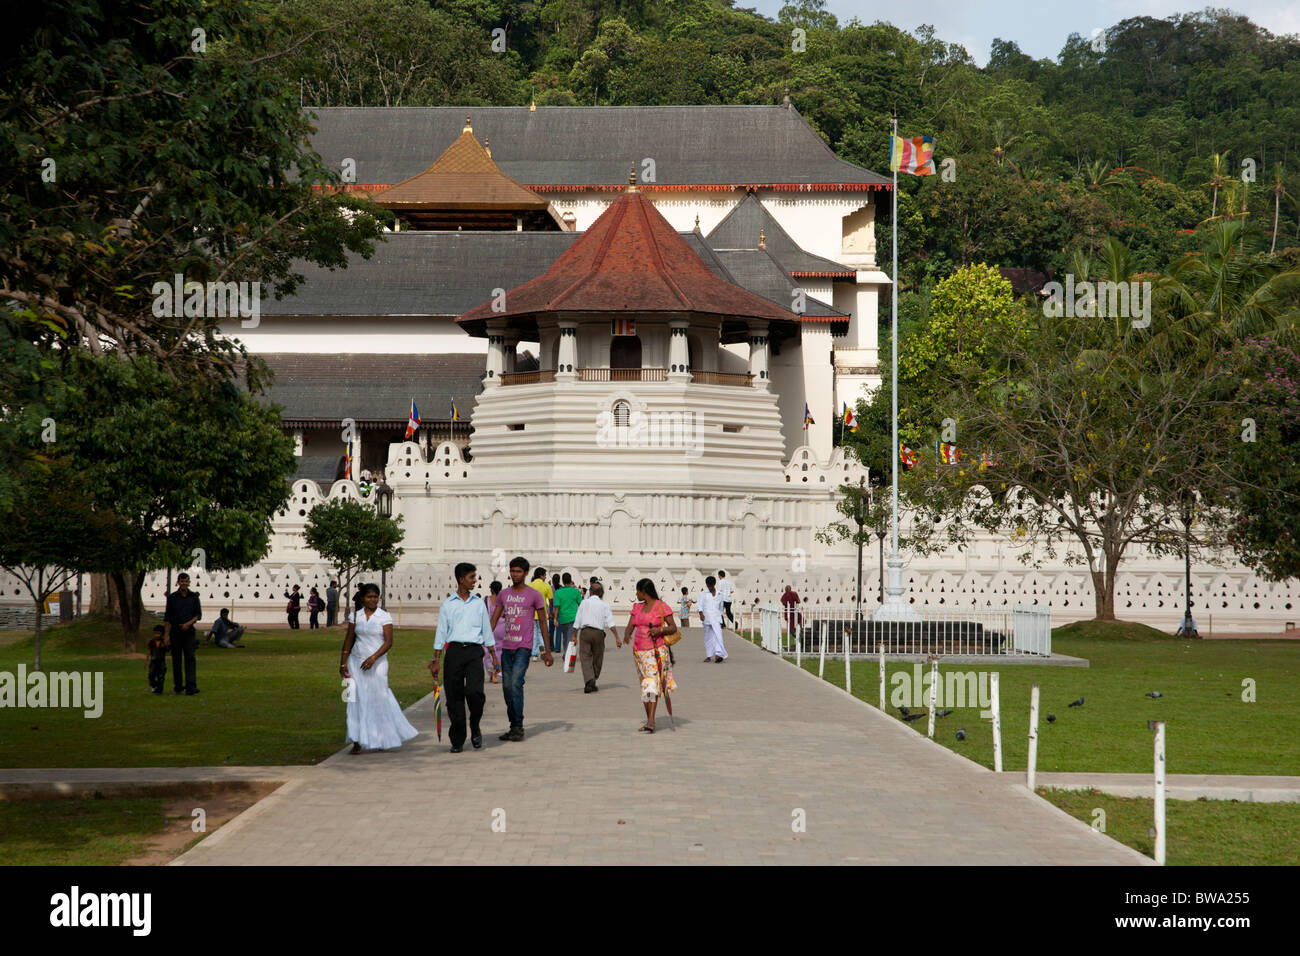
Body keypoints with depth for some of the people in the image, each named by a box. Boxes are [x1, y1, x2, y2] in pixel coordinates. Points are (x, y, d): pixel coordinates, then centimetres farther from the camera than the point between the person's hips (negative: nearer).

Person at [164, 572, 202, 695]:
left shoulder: (194, 597, 5)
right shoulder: (172, 597, 1)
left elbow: (198, 614, 6)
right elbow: (167, 618, 2)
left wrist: (189, 623, -11)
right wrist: (166, 634, -3)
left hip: (189, 631, 0)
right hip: (175, 632, 0)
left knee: (190, 657, -12)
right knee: (176, 659, 5)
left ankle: (191, 687, -20)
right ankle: (178, 686, 17)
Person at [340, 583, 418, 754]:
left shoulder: (384, 617, -2)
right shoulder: (355, 616, 6)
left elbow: (389, 641, -9)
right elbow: (348, 640, 11)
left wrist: (373, 658, -20)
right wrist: (343, 663, 5)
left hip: (377, 663, -2)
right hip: (357, 662, 2)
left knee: (379, 698, 0)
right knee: (357, 700, -3)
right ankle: (357, 742, -1)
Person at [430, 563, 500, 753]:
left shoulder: (479, 603, 13)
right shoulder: (447, 605, 7)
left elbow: (487, 630, 18)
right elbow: (441, 633, 9)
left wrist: (493, 655, 14)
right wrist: (436, 660, 5)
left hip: (474, 651, 0)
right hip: (454, 650, 0)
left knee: (474, 691, -18)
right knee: (454, 696, -1)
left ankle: (475, 728, 6)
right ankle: (457, 740, 7)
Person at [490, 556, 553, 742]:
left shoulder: (534, 595, -2)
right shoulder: (504, 594, 10)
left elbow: (543, 623, 1)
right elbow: (494, 619, 12)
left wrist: (547, 651, 0)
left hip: (524, 647, -5)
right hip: (507, 647, 5)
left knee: (516, 683, -19)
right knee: (507, 687, 5)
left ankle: (518, 727, -16)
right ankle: (513, 727, 15)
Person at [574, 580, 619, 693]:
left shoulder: (584, 603, 7)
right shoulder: (604, 605, 4)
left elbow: (577, 621, 6)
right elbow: (610, 623, -4)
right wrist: (617, 638, -6)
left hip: (585, 632, 0)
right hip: (598, 633, 0)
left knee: (585, 658, -4)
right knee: (597, 659, 14)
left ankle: (589, 680, -26)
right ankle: (592, 684, 21)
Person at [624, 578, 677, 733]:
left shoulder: (662, 607, -5)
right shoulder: (637, 607, 13)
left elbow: (673, 627, -2)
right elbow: (630, 626, 9)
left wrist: (660, 630, -21)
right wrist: (627, 634, -14)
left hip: (656, 651, -7)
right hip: (639, 650, 7)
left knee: (652, 683, -16)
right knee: (644, 684, 9)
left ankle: (651, 722, -23)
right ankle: (648, 719, 18)